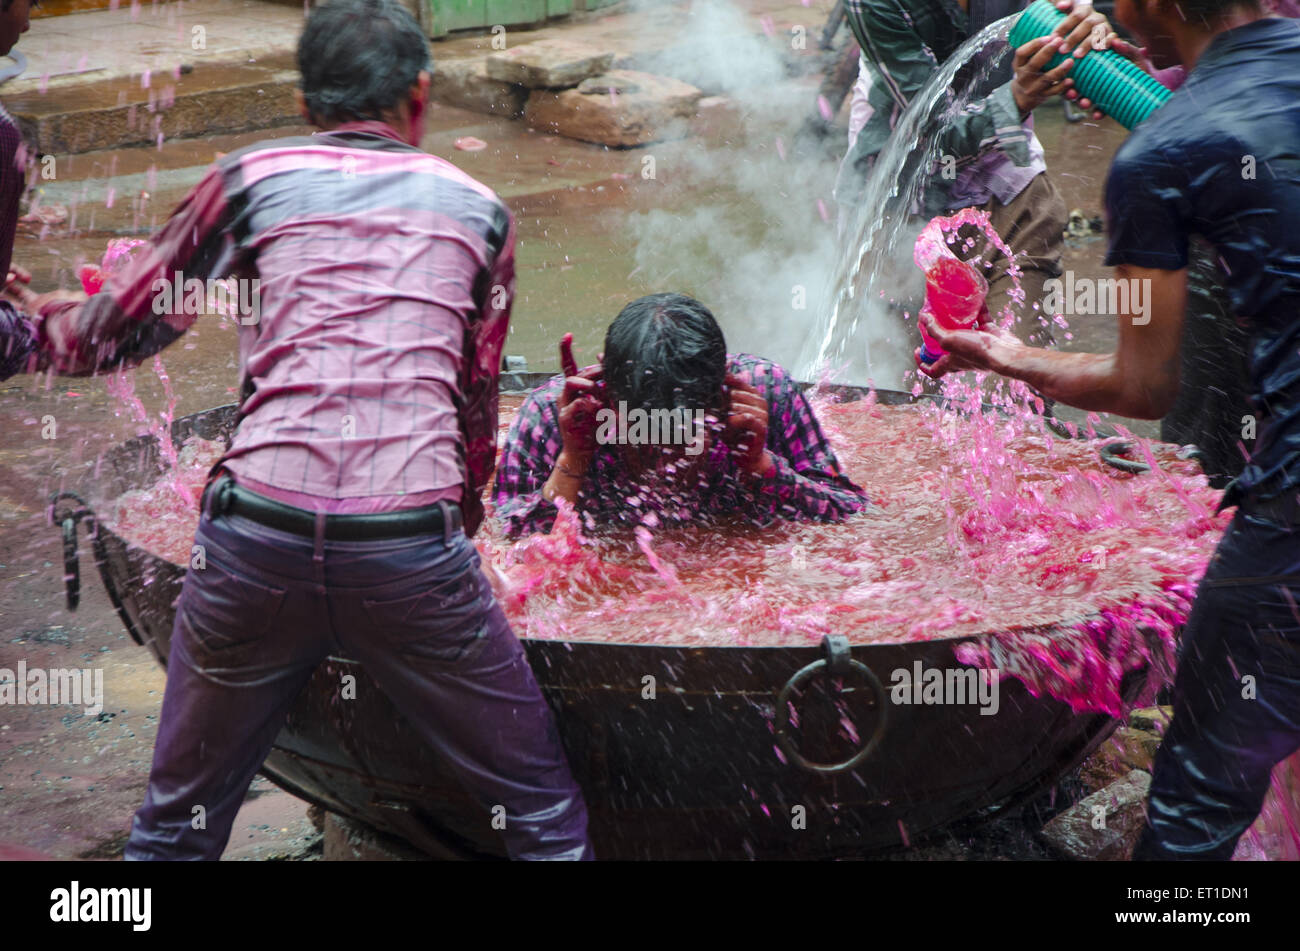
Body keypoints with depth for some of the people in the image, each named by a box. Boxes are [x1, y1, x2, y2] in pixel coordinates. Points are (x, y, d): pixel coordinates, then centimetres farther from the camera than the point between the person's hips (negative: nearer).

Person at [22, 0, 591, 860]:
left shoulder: (254, 177, 13)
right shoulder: (478, 208, 17)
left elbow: (121, 328, 23)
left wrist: (36, 318, 44)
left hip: (259, 529, 1)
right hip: (412, 546, -1)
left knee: (175, 827, 20)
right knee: (545, 817, 14)